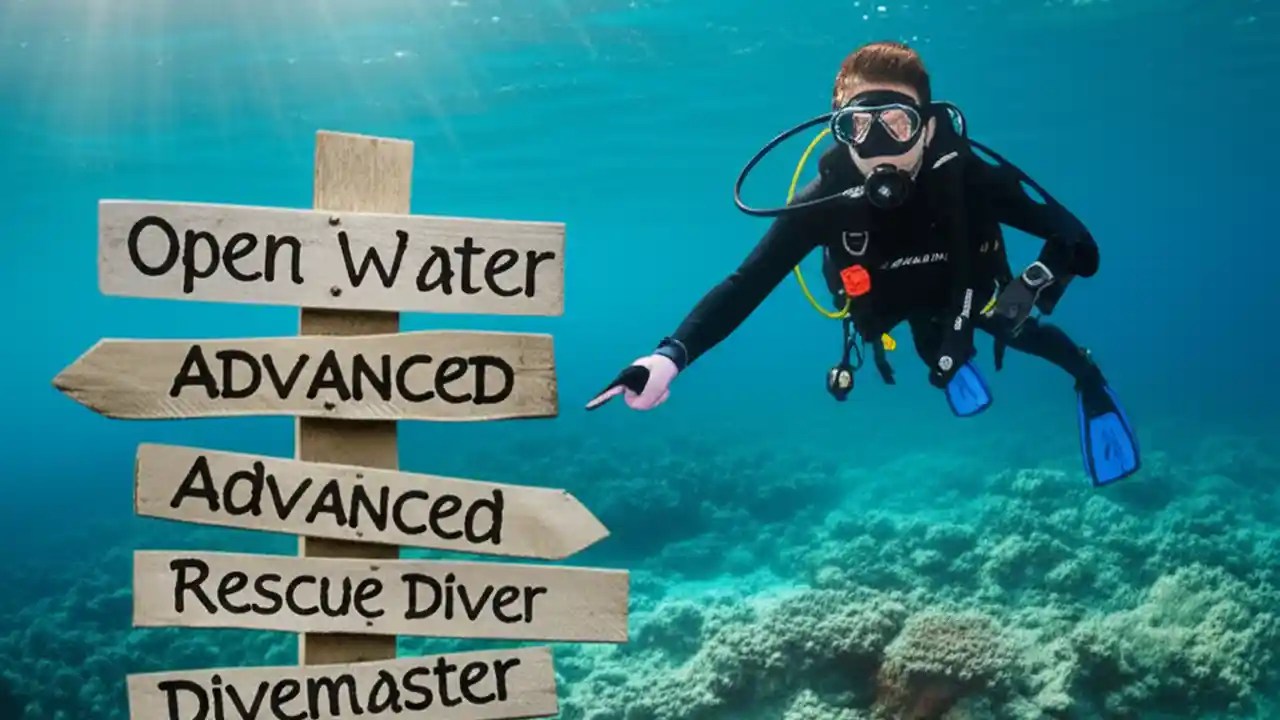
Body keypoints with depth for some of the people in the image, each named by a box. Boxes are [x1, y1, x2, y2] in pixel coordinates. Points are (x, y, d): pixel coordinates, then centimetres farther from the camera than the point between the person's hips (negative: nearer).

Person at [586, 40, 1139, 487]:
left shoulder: (966, 178, -42)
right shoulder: (827, 202, -42)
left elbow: (1071, 237, -31)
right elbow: (746, 284, -44)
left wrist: (1035, 284, -52)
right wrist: (671, 354, -59)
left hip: (970, 294, -2)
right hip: (899, 310, 2)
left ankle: (1087, 377, 51)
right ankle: (950, 359, 67)